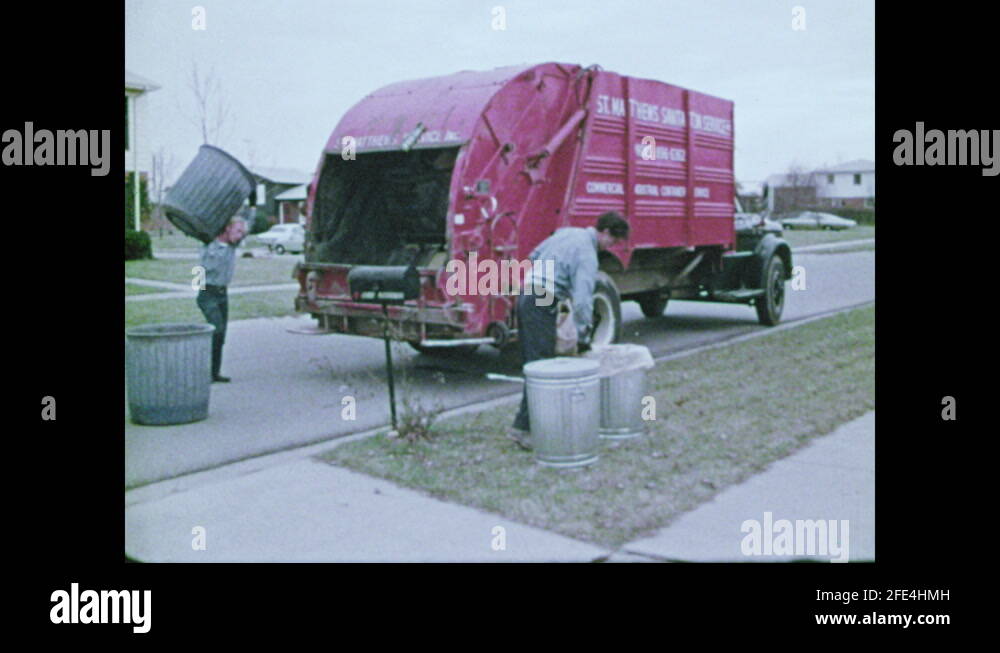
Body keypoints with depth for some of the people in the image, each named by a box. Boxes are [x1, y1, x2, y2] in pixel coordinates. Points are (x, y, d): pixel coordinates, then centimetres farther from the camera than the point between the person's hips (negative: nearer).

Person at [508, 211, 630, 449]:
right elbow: (582, 300, -19)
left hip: (525, 295, 9)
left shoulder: (567, 232, 14)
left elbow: (534, 255, 23)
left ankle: (533, 418, 19)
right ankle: (523, 428, -8)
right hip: (542, 305, -9)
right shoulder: (587, 255, -12)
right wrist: (583, 336, -11)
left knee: (532, 363, 13)